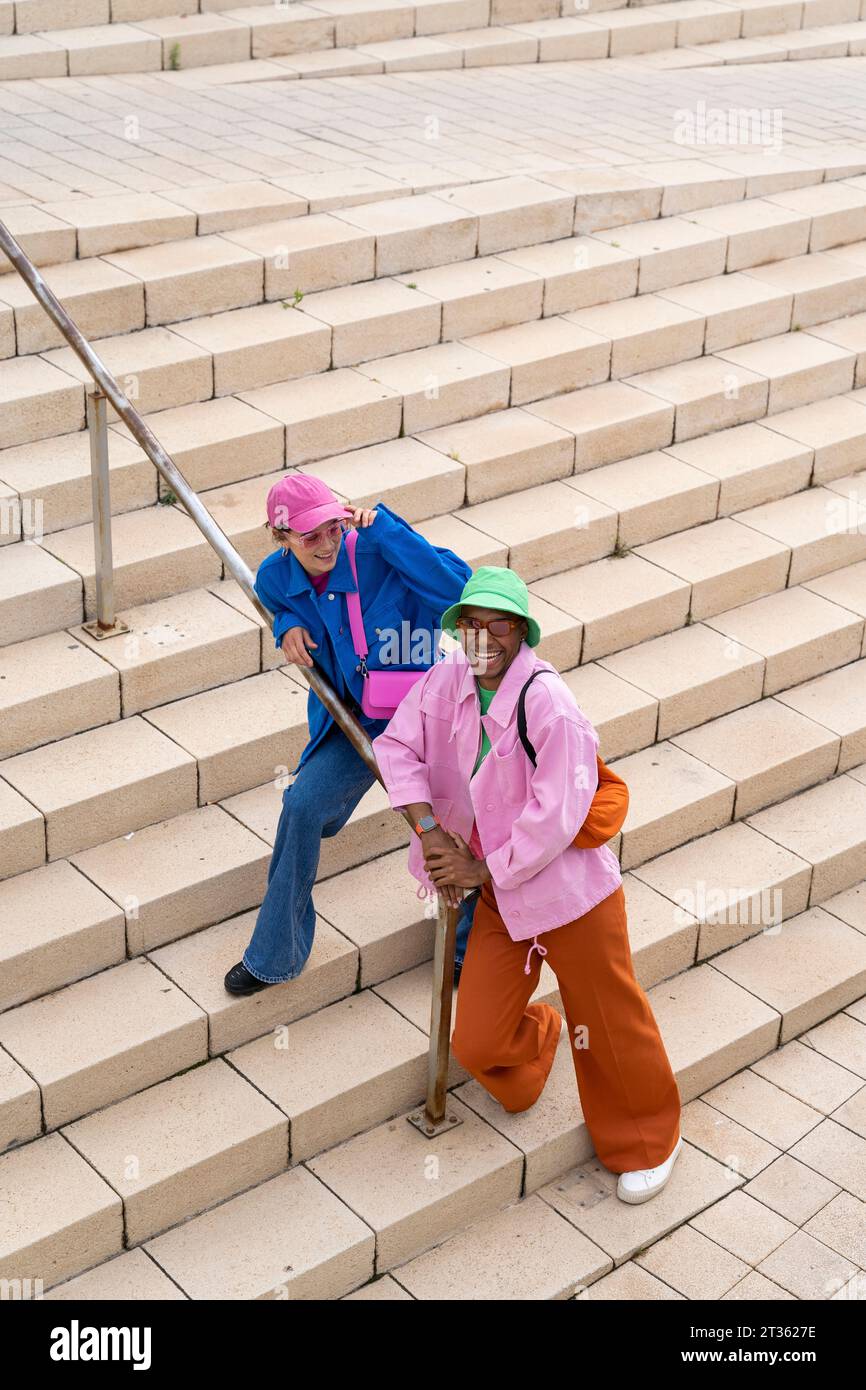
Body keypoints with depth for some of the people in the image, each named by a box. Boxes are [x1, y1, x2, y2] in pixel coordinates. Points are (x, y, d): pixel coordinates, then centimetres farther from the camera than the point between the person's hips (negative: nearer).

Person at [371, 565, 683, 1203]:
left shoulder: (548, 703, -25)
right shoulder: (446, 680, -5)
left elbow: (556, 816, -25)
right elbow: (397, 745, 3)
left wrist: (483, 870, -17)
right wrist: (429, 828, -10)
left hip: (568, 888, -6)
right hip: (499, 893, 6)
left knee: (609, 1028, 9)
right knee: (476, 1042, 7)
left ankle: (647, 1141, 35)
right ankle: (536, 1032, 44)